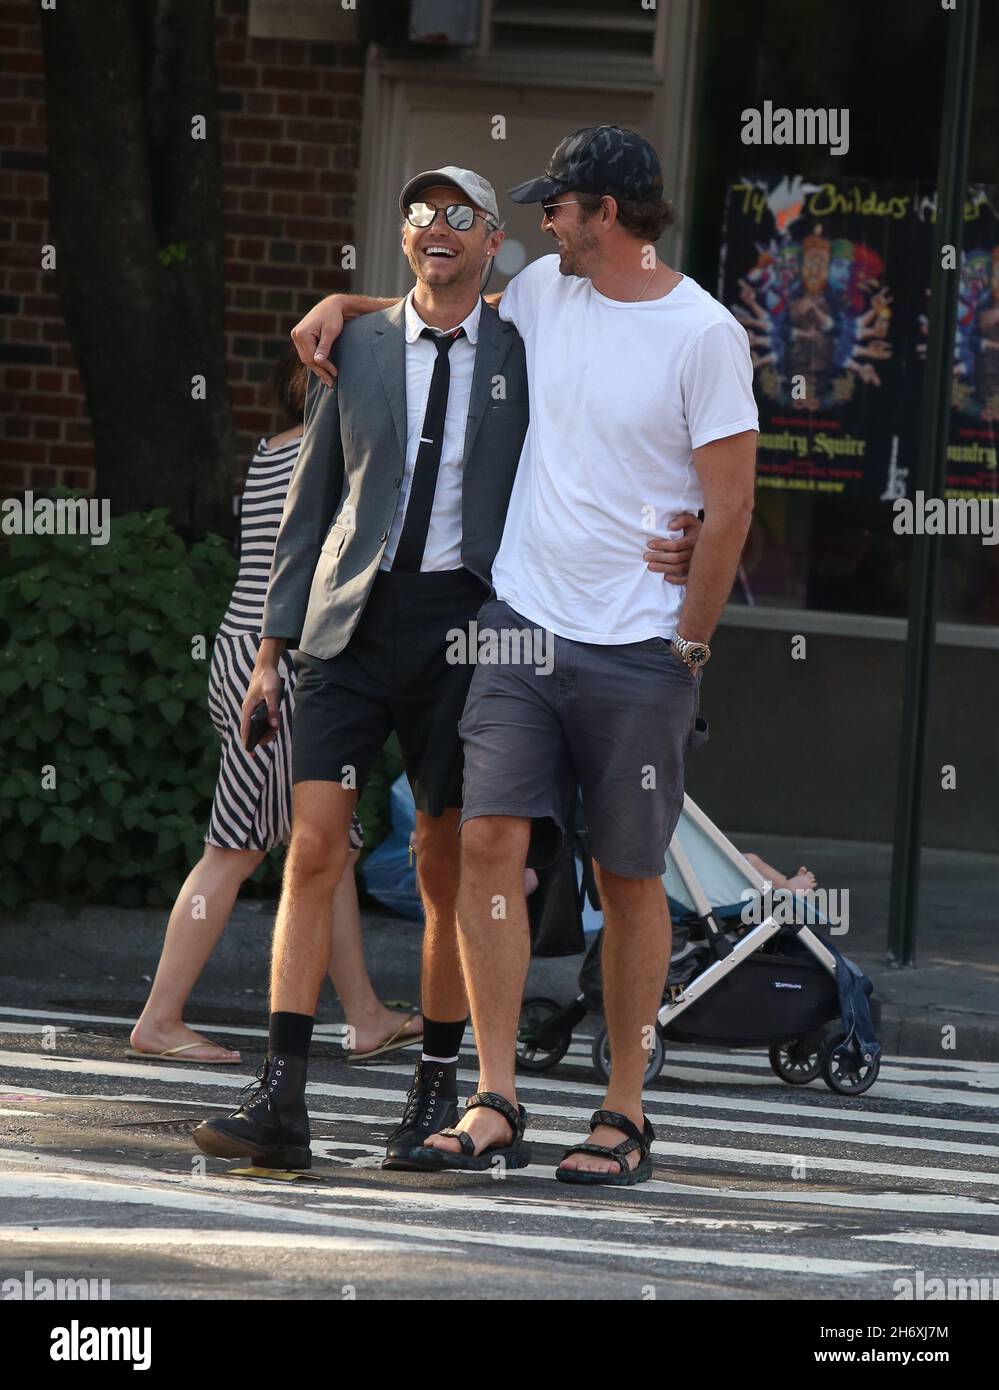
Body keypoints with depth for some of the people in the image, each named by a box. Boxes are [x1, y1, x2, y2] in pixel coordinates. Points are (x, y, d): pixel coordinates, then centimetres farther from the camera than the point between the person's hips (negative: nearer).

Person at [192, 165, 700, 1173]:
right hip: (353, 621, 1)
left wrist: (667, 549, -8)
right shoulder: (355, 344, 10)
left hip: (463, 624, -1)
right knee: (314, 848, -9)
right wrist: (274, 641, 7)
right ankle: (281, 1101, -12)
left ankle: (438, 1089, 17)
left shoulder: (526, 357, 6)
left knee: (446, 865, 4)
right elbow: (312, 499, 12)